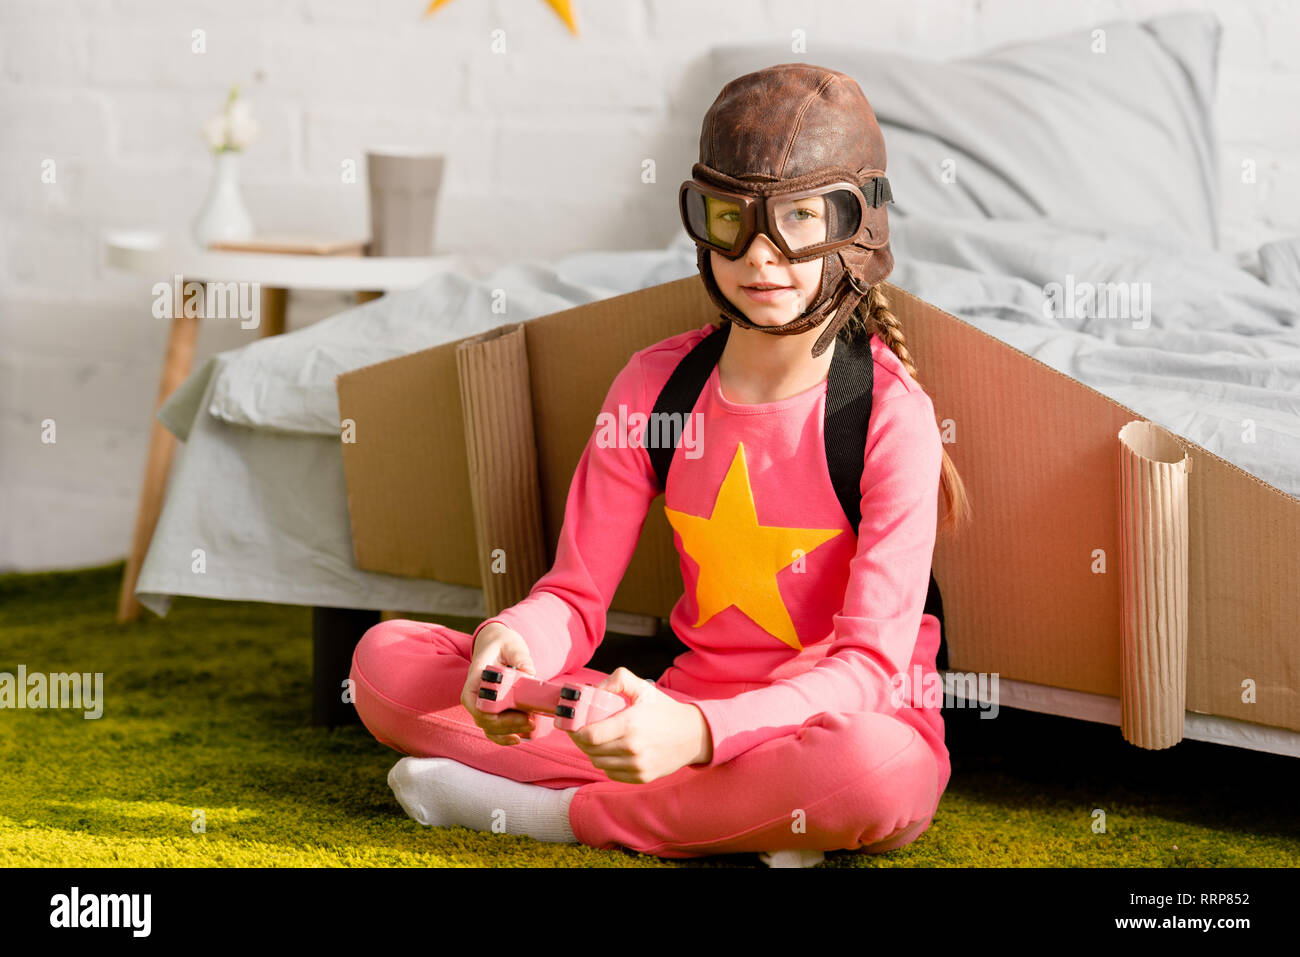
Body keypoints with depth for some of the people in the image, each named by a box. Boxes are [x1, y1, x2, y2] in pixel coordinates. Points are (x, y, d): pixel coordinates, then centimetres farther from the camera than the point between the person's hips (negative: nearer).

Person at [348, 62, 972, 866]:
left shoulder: (891, 415, -13)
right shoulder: (655, 384, 1)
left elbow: (868, 666, -20)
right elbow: (575, 597, 3)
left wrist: (699, 734, -38)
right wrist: (512, 644, -24)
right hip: (684, 714, 4)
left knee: (879, 770, -43)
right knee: (386, 658, -10)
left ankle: (551, 810, -20)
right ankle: (739, 813, -17)